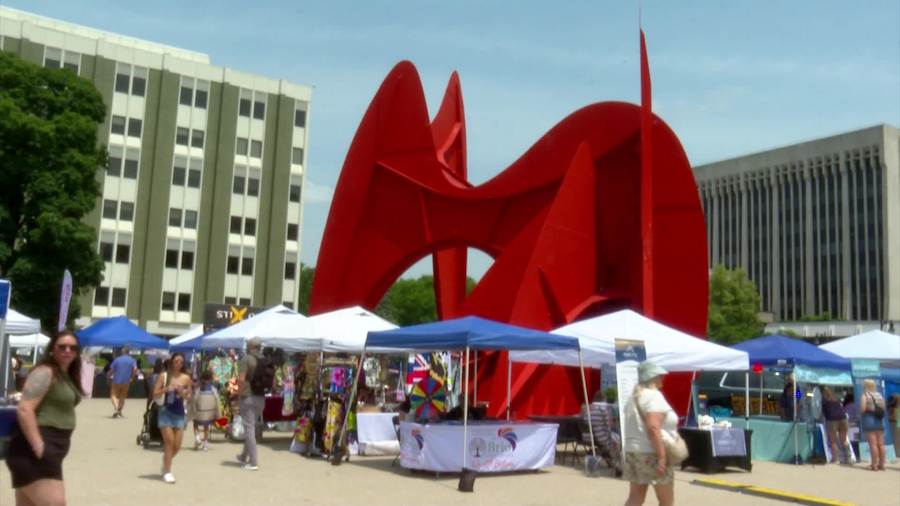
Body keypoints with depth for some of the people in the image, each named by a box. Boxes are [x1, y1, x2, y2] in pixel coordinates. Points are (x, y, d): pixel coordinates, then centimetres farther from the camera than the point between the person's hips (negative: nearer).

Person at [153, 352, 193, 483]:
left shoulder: (186, 378, 2)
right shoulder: (164, 376, -2)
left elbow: (189, 398, 6)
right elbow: (155, 394, -2)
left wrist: (183, 393, -15)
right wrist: (166, 389, -18)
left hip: (180, 413, 2)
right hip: (166, 412, -2)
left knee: (177, 445, 4)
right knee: (169, 441, -10)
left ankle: (166, 465, 31)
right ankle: (167, 471, 1)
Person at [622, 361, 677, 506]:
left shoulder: (635, 397, 16)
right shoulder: (654, 395, -13)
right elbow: (653, 428, -24)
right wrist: (662, 457, -25)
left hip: (632, 451, 9)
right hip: (651, 453, -9)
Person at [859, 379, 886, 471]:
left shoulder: (865, 396, -8)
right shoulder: (879, 396, 12)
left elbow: (862, 409, -16)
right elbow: (883, 409, 12)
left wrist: (860, 413, 4)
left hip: (869, 420, -6)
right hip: (880, 421, 6)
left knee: (873, 444, -7)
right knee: (880, 444, 8)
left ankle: (874, 464, -7)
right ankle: (881, 464, 11)